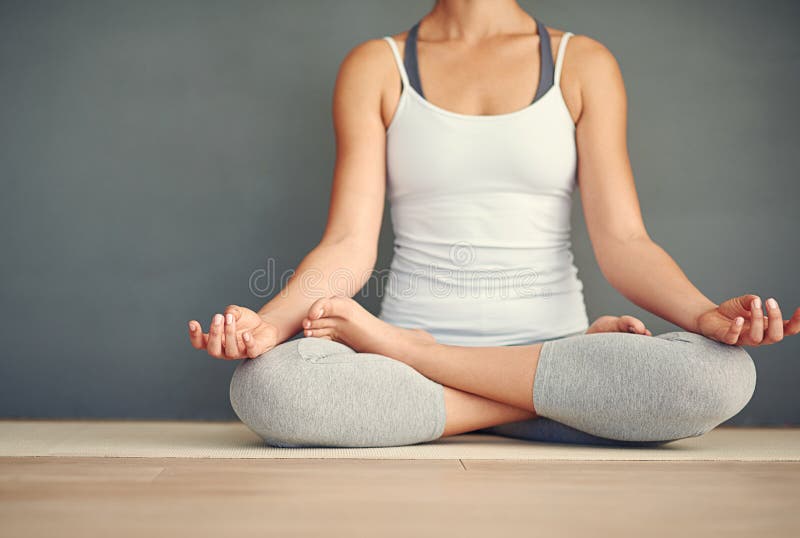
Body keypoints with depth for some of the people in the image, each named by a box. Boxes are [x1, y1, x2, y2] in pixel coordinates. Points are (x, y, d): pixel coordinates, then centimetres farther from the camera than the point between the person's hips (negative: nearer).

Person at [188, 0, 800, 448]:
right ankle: (582, 398, -16)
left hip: (552, 337, 1)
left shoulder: (583, 63, 8)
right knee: (264, 384, -31)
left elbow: (621, 239, -1)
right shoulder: (376, 66, 7)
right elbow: (350, 243, -3)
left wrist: (705, 312, -20)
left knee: (723, 373, -28)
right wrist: (270, 321, -22)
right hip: (411, 333, 0)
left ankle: (396, 345, -15)